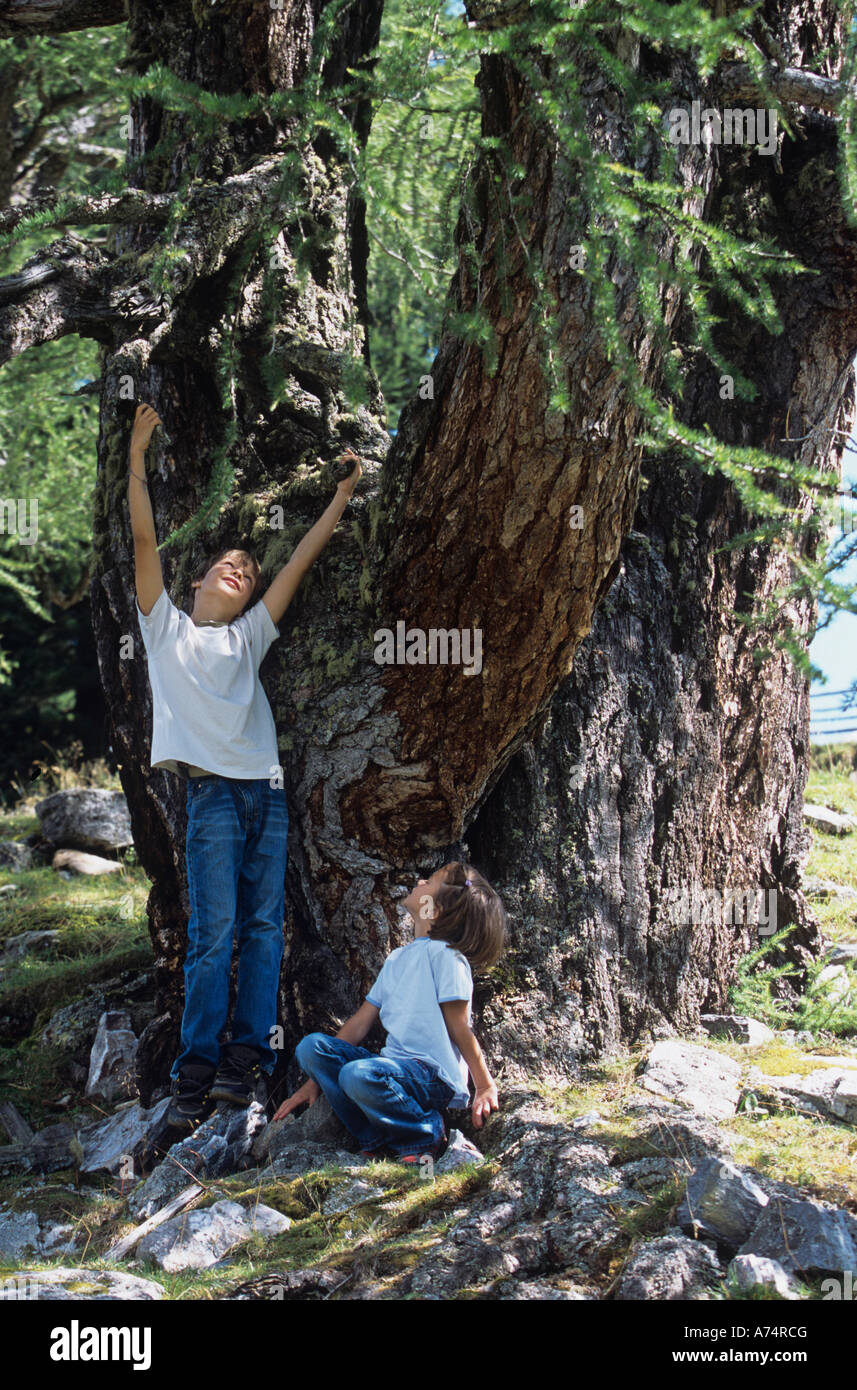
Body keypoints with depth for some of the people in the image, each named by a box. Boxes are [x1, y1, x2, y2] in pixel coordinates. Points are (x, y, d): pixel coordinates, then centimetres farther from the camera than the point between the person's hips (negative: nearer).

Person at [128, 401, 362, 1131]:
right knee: (214, 933, -11)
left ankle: (248, 1058, -4)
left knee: (265, 927, -3)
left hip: (267, 790, 5)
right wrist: (138, 459, -1)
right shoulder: (167, 627, 13)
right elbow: (145, 539, 5)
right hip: (214, 790, -5)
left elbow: (299, 561, 20)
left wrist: (342, 497, 19)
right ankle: (195, 1074, -10)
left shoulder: (249, 636, 22)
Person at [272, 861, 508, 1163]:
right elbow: (359, 1024, 18)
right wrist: (316, 1078, 15)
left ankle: (428, 1134, -8)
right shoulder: (397, 958, 18)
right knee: (311, 1045, -9)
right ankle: (377, 1141, -10)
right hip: (398, 1067, 8)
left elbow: (459, 1028, -7)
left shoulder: (444, 954, -6)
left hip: (436, 1077, -8)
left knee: (359, 1075, -35)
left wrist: (487, 1088, -7)